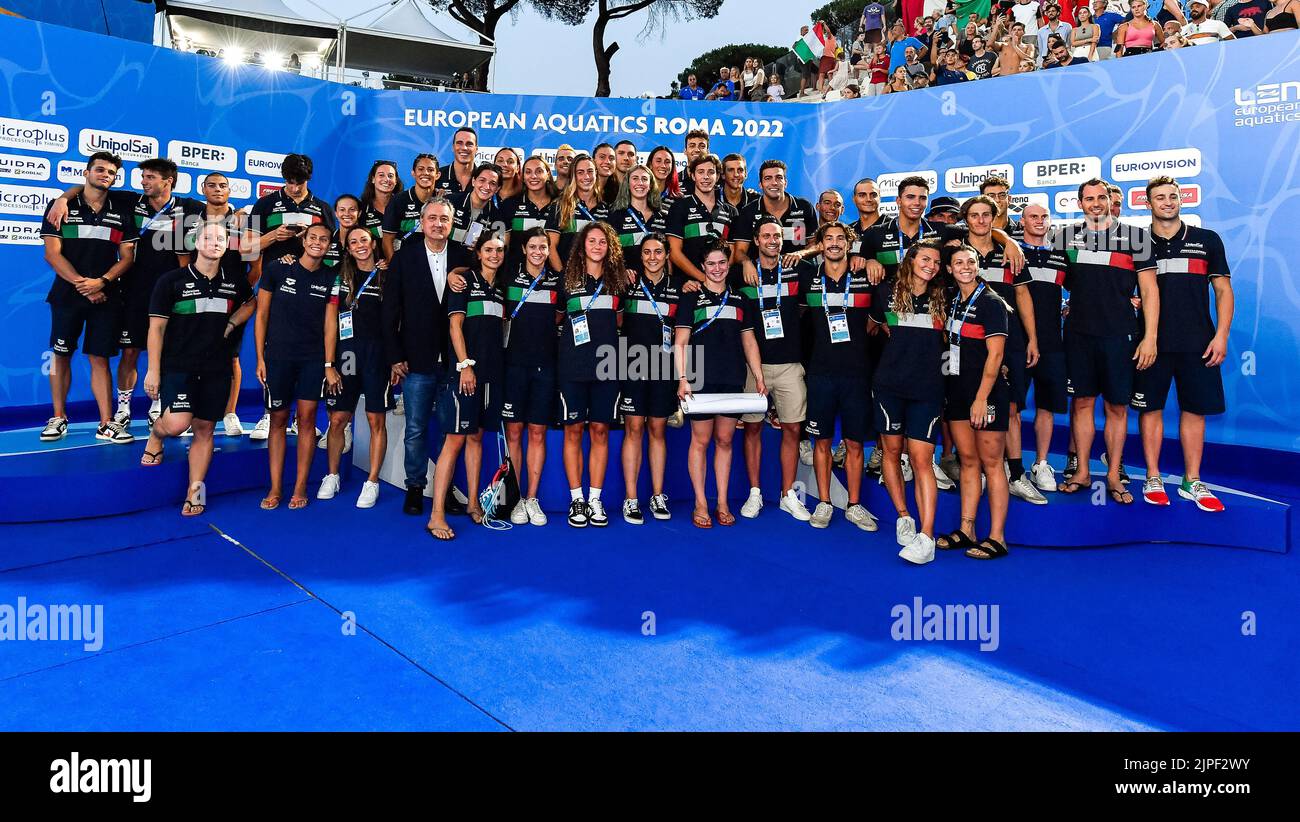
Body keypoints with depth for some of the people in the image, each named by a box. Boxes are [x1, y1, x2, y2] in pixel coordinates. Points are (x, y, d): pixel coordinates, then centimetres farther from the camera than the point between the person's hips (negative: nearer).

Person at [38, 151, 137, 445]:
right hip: (67, 294, -1)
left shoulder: (122, 211, 7)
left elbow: (127, 256, 3)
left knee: (100, 358, 2)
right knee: (61, 355, 5)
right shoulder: (62, 207, 1)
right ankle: (58, 418, 16)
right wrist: (82, 284, -13)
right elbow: (52, 254, -4)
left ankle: (106, 424, 2)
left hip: (106, 296, 1)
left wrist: (101, 282, -12)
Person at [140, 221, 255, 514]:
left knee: (205, 429, 5)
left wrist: (232, 323, 8)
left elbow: (250, 303, 29)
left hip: (217, 369, 3)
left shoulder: (234, 281, 7)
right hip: (178, 366, -3)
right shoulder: (172, 280, -4)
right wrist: (153, 371, -9)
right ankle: (155, 434, 18)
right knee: (177, 424, -19)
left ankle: (195, 491, 15)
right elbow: (156, 327, -4)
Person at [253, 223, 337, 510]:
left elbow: (330, 323, 2)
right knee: (278, 420, 5)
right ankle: (275, 488, 13)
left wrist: (329, 365, -4)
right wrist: (260, 358, -3)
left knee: (307, 419, 1)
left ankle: (300, 487, 10)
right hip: (278, 357, -1)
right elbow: (262, 314, 0)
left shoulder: (331, 278, 2)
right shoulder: (277, 268, -2)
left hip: (313, 359, 1)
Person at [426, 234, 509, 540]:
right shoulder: (466, 280, -1)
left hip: (492, 370, 6)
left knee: (476, 436, 12)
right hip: (467, 368, -6)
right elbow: (455, 325, -7)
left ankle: (473, 503, 19)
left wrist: (501, 365, 10)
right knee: (455, 439, -9)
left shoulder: (501, 287, 16)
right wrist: (465, 364, -15)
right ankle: (437, 516, -7)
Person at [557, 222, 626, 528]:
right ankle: (576, 500, 9)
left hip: (606, 364, 2)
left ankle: (595, 499, 11)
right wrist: (574, 334, 3)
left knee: (600, 431, 4)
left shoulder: (617, 280, 10)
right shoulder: (567, 279, 5)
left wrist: (602, 332, 9)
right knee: (573, 431, 1)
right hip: (573, 365, -2)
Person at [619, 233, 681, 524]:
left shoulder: (676, 289, 10)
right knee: (633, 429, -1)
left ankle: (657, 496, 15)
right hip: (632, 366, -2)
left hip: (663, 368, 2)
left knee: (658, 430, 7)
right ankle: (631, 499, 4)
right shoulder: (628, 284, 5)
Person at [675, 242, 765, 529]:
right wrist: (683, 379, -11)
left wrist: (759, 379, 8)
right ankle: (700, 504, 8)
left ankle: (722, 503, 15)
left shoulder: (739, 299, 14)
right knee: (700, 441, 0)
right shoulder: (691, 298, 3)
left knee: (724, 440, 7)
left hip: (732, 381, 3)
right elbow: (680, 343, -1)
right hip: (701, 380, -3)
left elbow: (749, 343, 15)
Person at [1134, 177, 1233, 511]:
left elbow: (1223, 290, 6)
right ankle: (1153, 478, 14)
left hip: (1197, 344, 1)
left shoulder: (1207, 240, 7)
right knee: (1151, 408, 3)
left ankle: (1192, 482, 15)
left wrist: (1221, 335, -3)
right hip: (1153, 342, -1)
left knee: (1195, 409, 5)